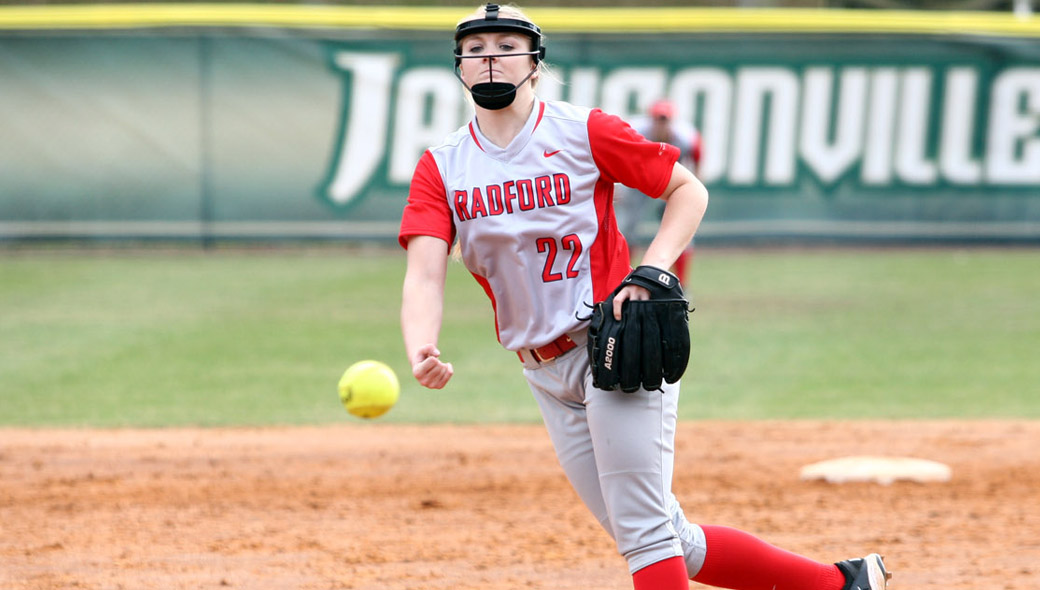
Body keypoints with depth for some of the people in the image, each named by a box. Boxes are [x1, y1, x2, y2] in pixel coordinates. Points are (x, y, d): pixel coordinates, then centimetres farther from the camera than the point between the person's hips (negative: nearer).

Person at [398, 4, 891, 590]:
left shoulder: (583, 131, -5)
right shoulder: (442, 168, 3)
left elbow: (688, 189, 1)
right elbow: (425, 275, -10)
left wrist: (650, 272, -15)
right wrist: (422, 355, -30)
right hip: (547, 376, 5)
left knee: (643, 533, -12)